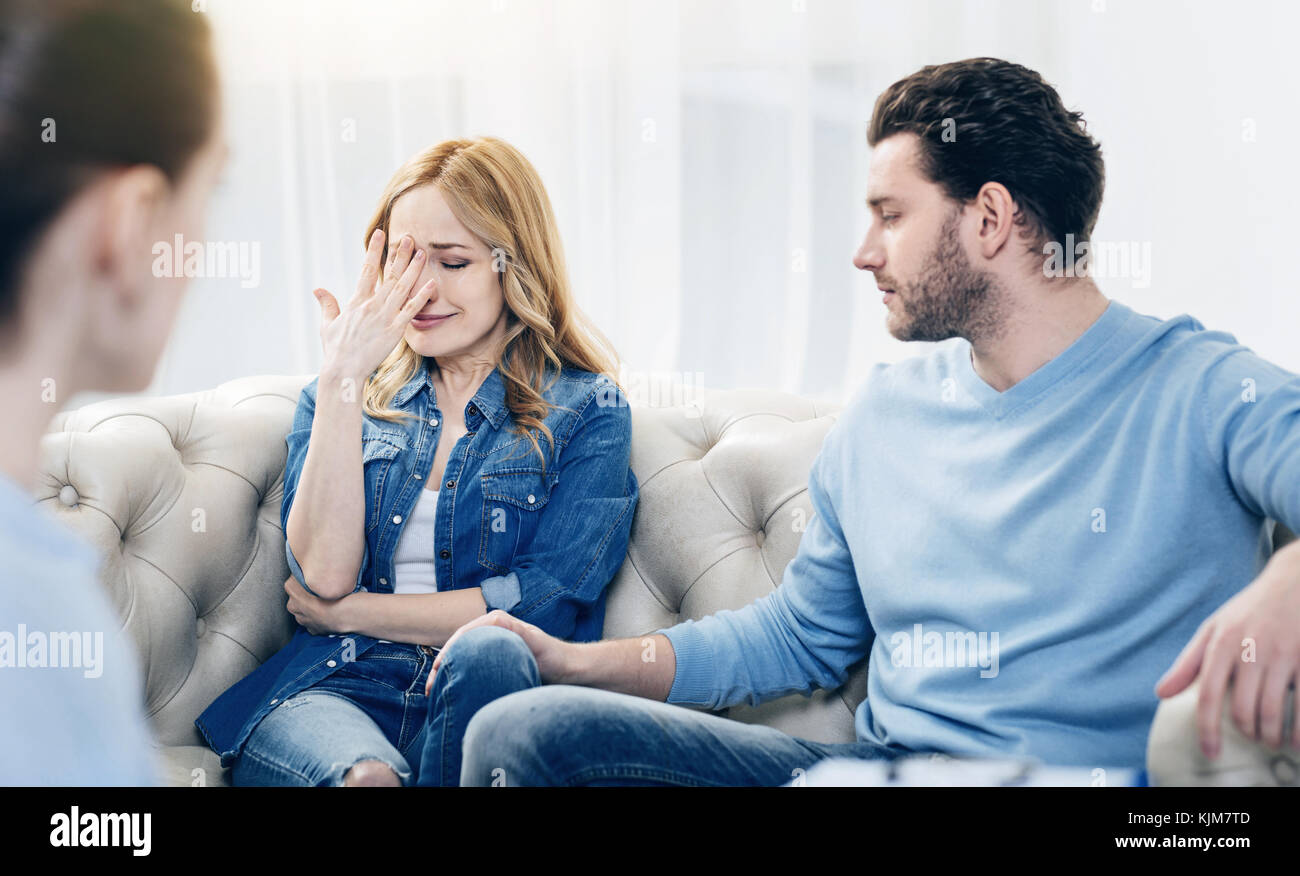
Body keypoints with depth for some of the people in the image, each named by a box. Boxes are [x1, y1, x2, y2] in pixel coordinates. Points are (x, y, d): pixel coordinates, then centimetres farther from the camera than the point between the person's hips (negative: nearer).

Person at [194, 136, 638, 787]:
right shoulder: (335, 397, 16)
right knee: (365, 774, -36)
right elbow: (324, 574, -2)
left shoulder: (586, 410, 7)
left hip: (494, 702, 1)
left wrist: (348, 612, 0)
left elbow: (546, 600, -5)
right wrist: (342, 378, -6)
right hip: (338, 688, 0)